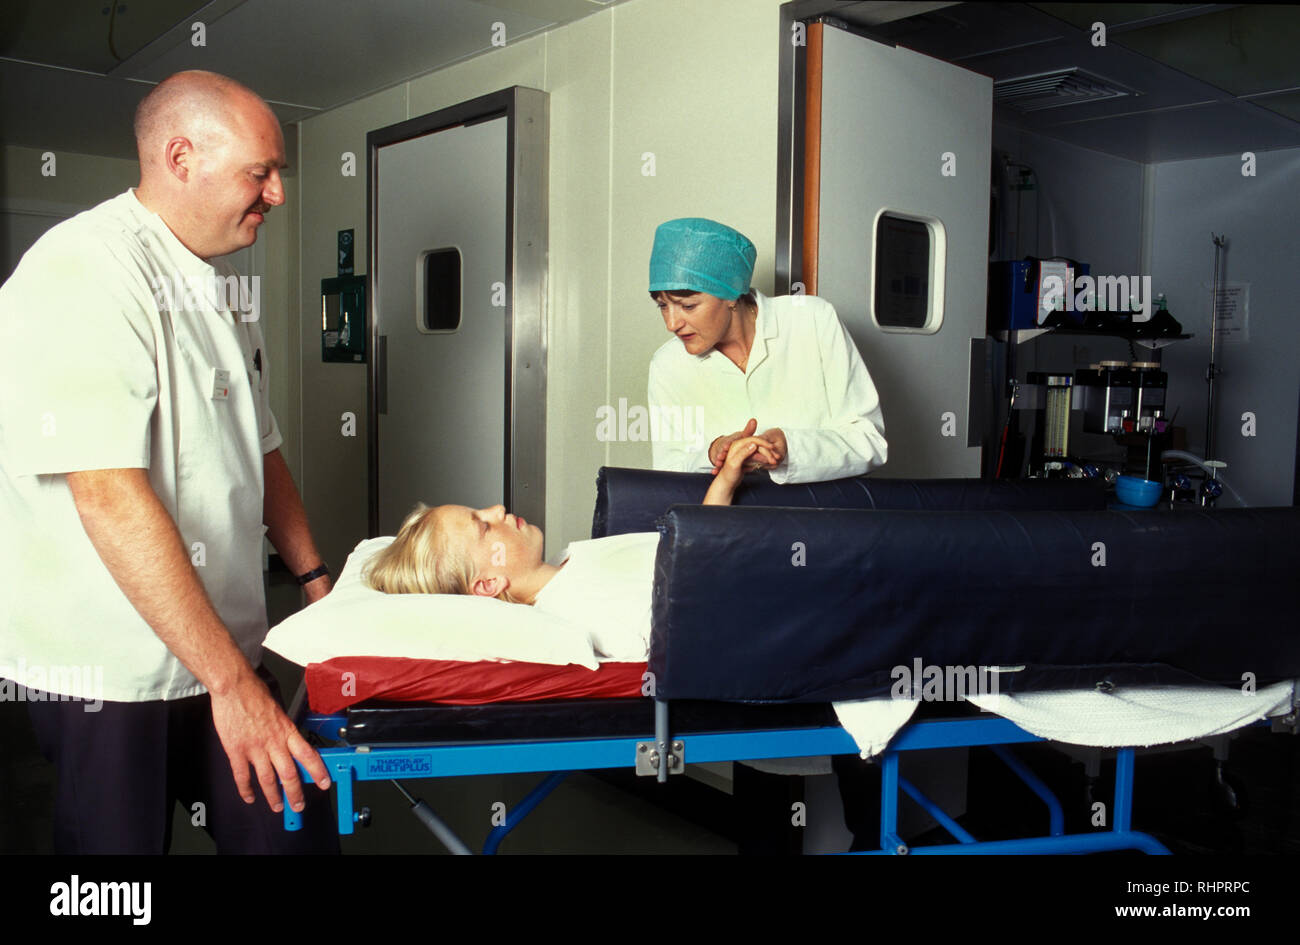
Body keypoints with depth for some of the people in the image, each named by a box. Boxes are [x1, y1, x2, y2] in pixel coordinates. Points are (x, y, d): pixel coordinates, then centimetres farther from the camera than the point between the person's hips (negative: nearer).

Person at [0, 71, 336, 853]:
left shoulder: (220, 290, 12)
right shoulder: (82, 274, -17)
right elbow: (111, 496, -25)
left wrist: (317, 580, 14)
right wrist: (230, 680, -24)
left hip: (225, 653, 8)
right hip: (112, 678, -7)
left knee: (293, 832, 10)